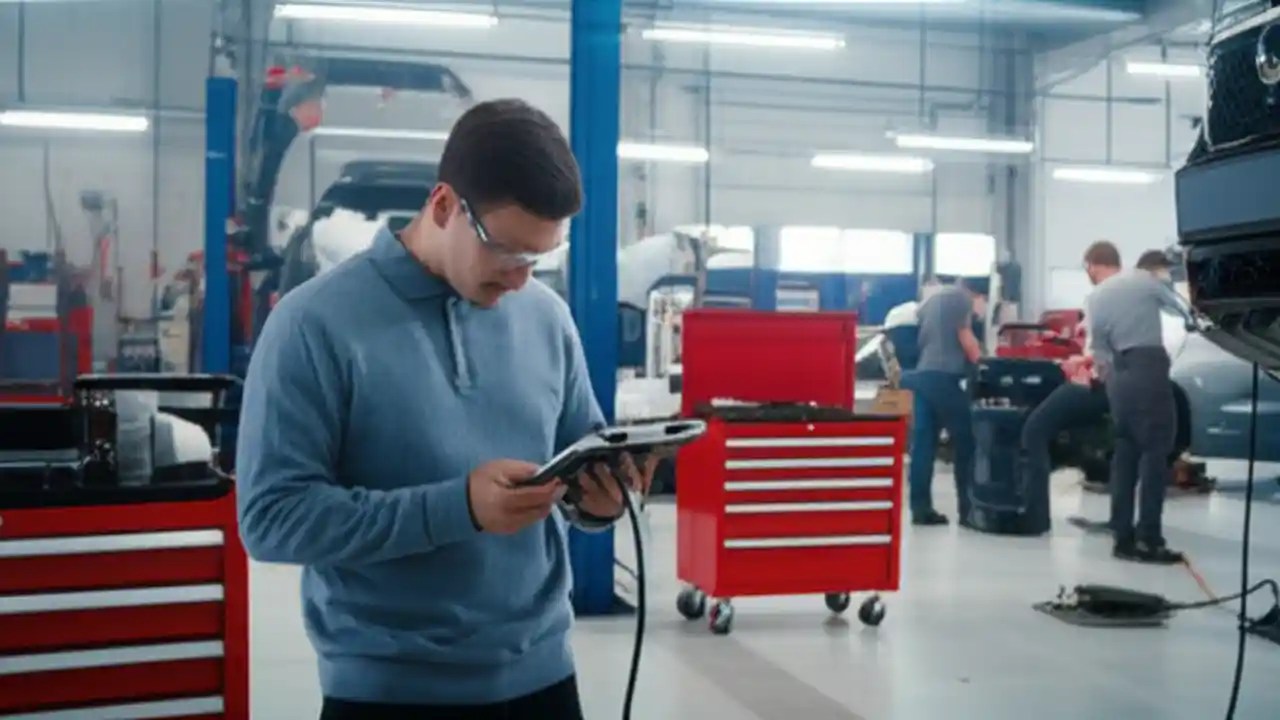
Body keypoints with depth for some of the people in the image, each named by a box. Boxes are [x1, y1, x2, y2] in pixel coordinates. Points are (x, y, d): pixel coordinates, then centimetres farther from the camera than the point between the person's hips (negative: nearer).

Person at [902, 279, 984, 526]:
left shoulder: (932, 299, 24)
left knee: (923, 443, 4)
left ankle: (921, 507, 2)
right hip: (944, 376, -8)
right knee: (965, 442, 1)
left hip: (921, 374, 8)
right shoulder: (962, 298, 0)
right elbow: (965, 337, -7)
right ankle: (968, 508, 2)